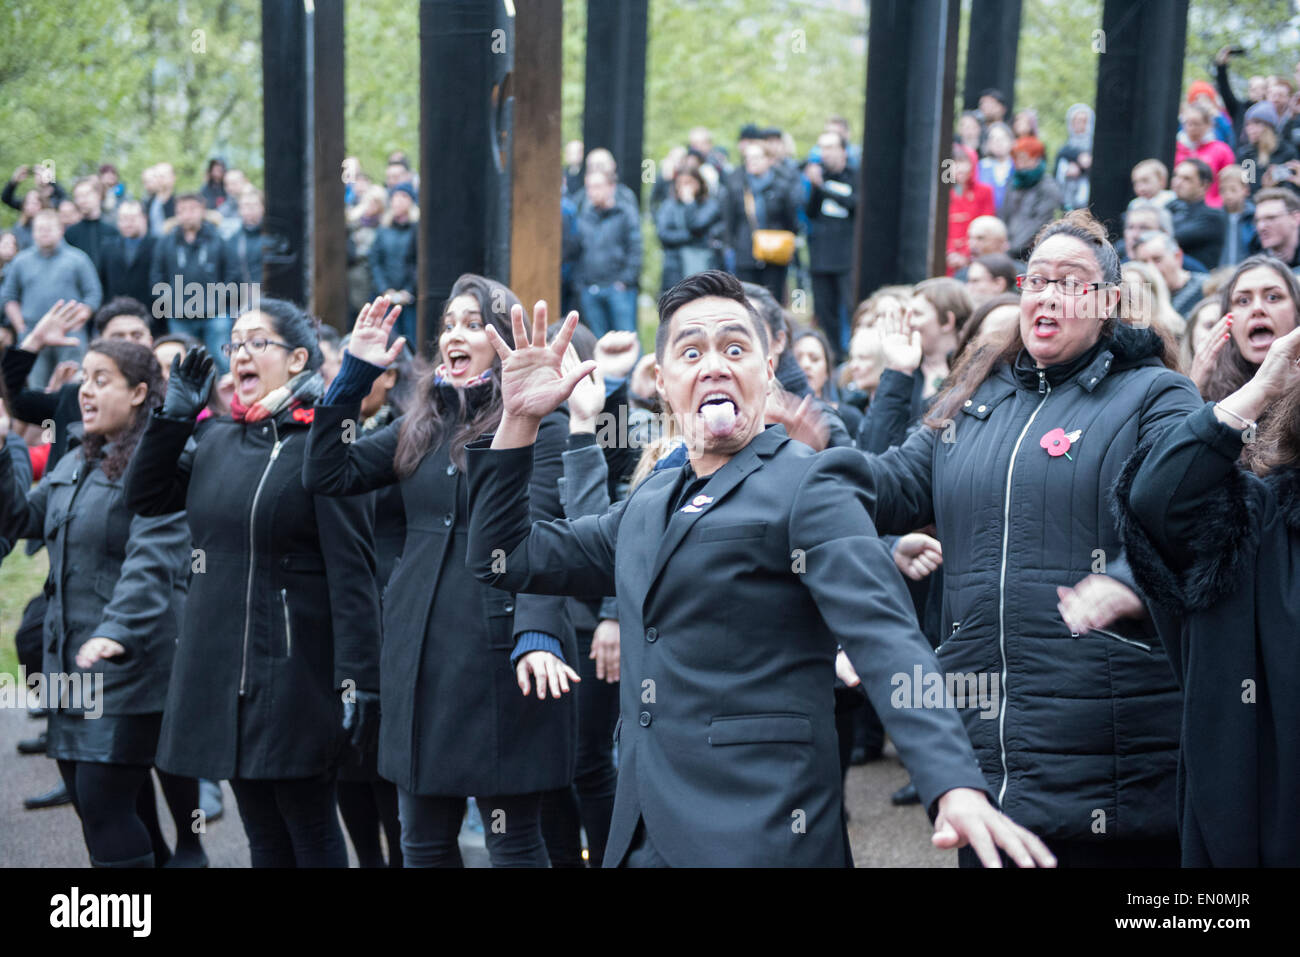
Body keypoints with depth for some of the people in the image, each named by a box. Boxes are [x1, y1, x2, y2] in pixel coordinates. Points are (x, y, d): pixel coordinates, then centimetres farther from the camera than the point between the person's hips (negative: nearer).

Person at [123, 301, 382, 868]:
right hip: (223, 669, 6)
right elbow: (143, 496, 14)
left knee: (310, 828, 2)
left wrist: (358, 681, -19)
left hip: (295, 669, -6)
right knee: (264, 835, 14)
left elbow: (351, 570, -14)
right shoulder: (216, 439, 11)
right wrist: (175, 412, 5)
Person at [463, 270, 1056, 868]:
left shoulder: (809, 487, -8)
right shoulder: (648, 505, 15)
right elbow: (505, 559, 18)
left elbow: (884, 639, -20)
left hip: (759, 838, -7)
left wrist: (955, 785, -35)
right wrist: (520, 419, 7)